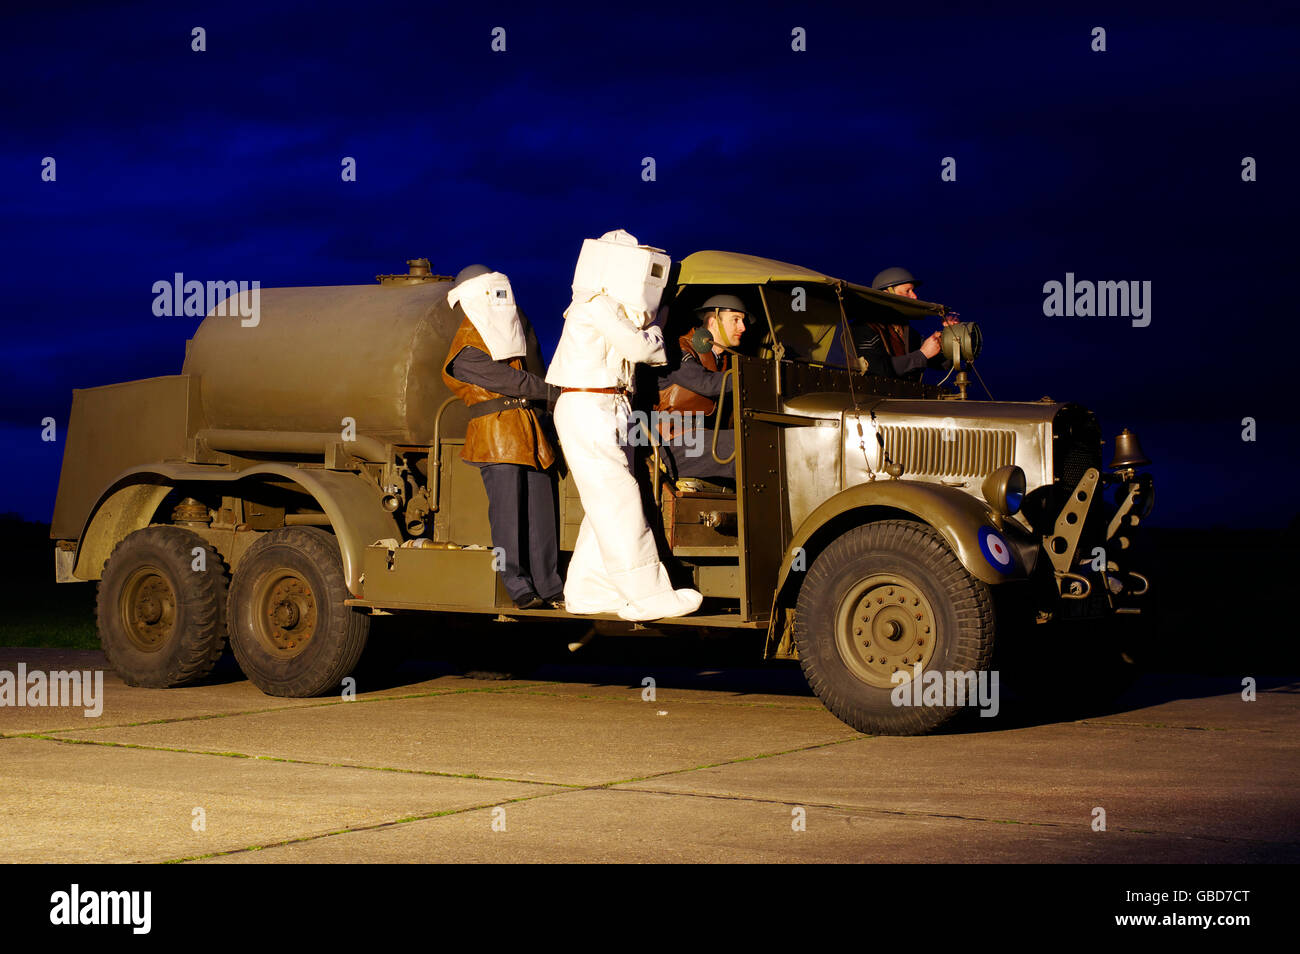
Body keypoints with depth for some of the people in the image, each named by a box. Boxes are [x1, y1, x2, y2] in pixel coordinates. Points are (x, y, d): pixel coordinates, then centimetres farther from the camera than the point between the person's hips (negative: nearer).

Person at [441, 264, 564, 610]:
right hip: (494, 435, -8)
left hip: (528, 431, 8)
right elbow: (509, 380, -13)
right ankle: (518, 587, -8)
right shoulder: (466, 352, -9)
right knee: (509, 511, -10)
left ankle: (548, 586, 9)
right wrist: (555, 392, -10)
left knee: (541, 509, 5)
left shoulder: (504, 333, 19)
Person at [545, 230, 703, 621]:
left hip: (607, 412, 10)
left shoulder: (616, 308, 18)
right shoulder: (595, 305, -12)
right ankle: (647, 597, -8)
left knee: (607, 506, 11)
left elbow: (654, 354, 24)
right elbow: (639, 347, -14)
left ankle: (586, 592, 16)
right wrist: (653, 333, 3)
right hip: (586, 410, -10)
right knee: (618, 504, -9)